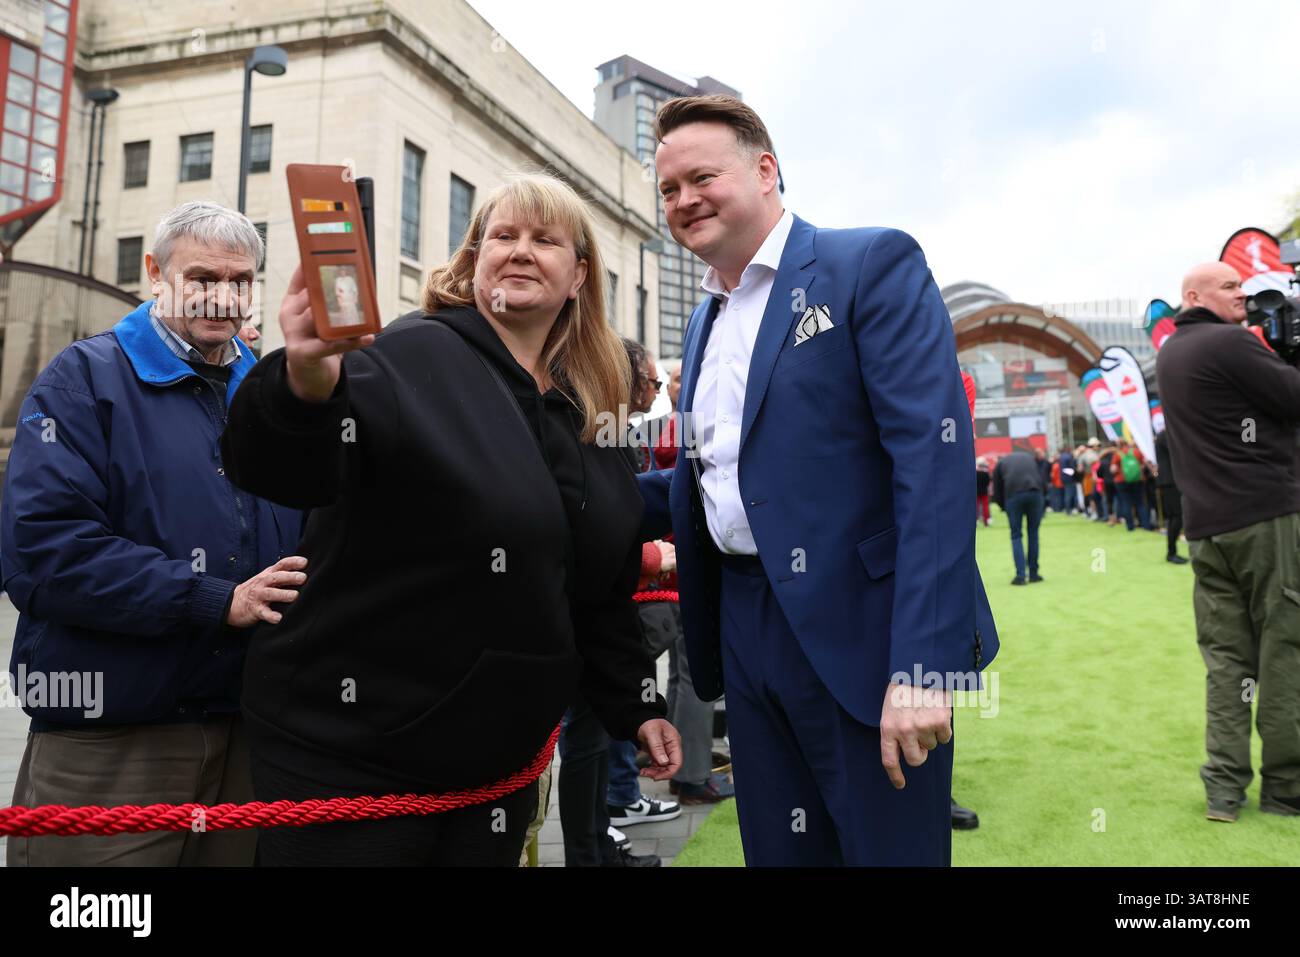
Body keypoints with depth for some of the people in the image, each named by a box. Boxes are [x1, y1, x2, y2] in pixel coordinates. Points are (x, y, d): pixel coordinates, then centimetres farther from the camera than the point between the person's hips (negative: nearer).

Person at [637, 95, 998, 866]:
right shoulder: (705, 321, 16)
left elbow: (935, 455, -17)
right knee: (776, 849, 16)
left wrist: (921, 661, -24)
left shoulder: (872, 264, -6)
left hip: (861, 630, -6)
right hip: (744, 629, 7)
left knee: (890, 845, 6)